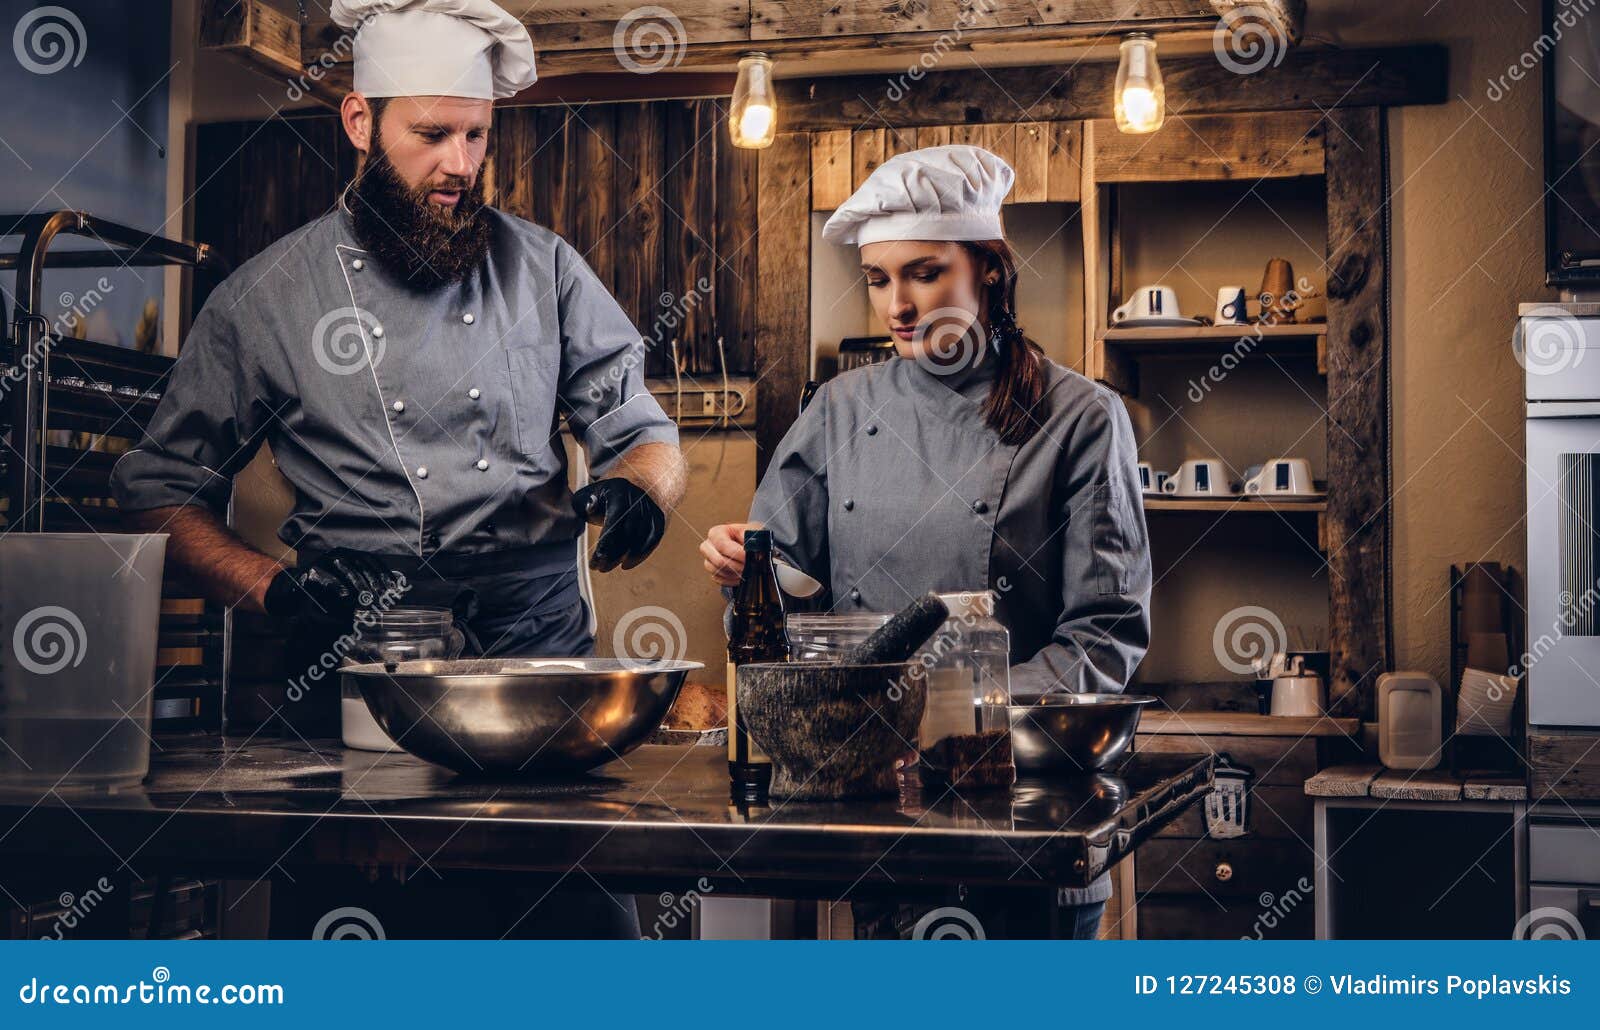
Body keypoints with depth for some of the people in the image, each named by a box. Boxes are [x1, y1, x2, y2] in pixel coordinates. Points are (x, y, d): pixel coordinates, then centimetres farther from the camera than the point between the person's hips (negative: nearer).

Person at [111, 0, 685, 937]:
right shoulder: (268, 297, 4)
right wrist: (276, 589, -8)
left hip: (543, 647, 2)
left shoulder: (545, 268, 9)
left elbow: (645, 435, 13)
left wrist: (637, 489, -11)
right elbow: (164, 492, 8)